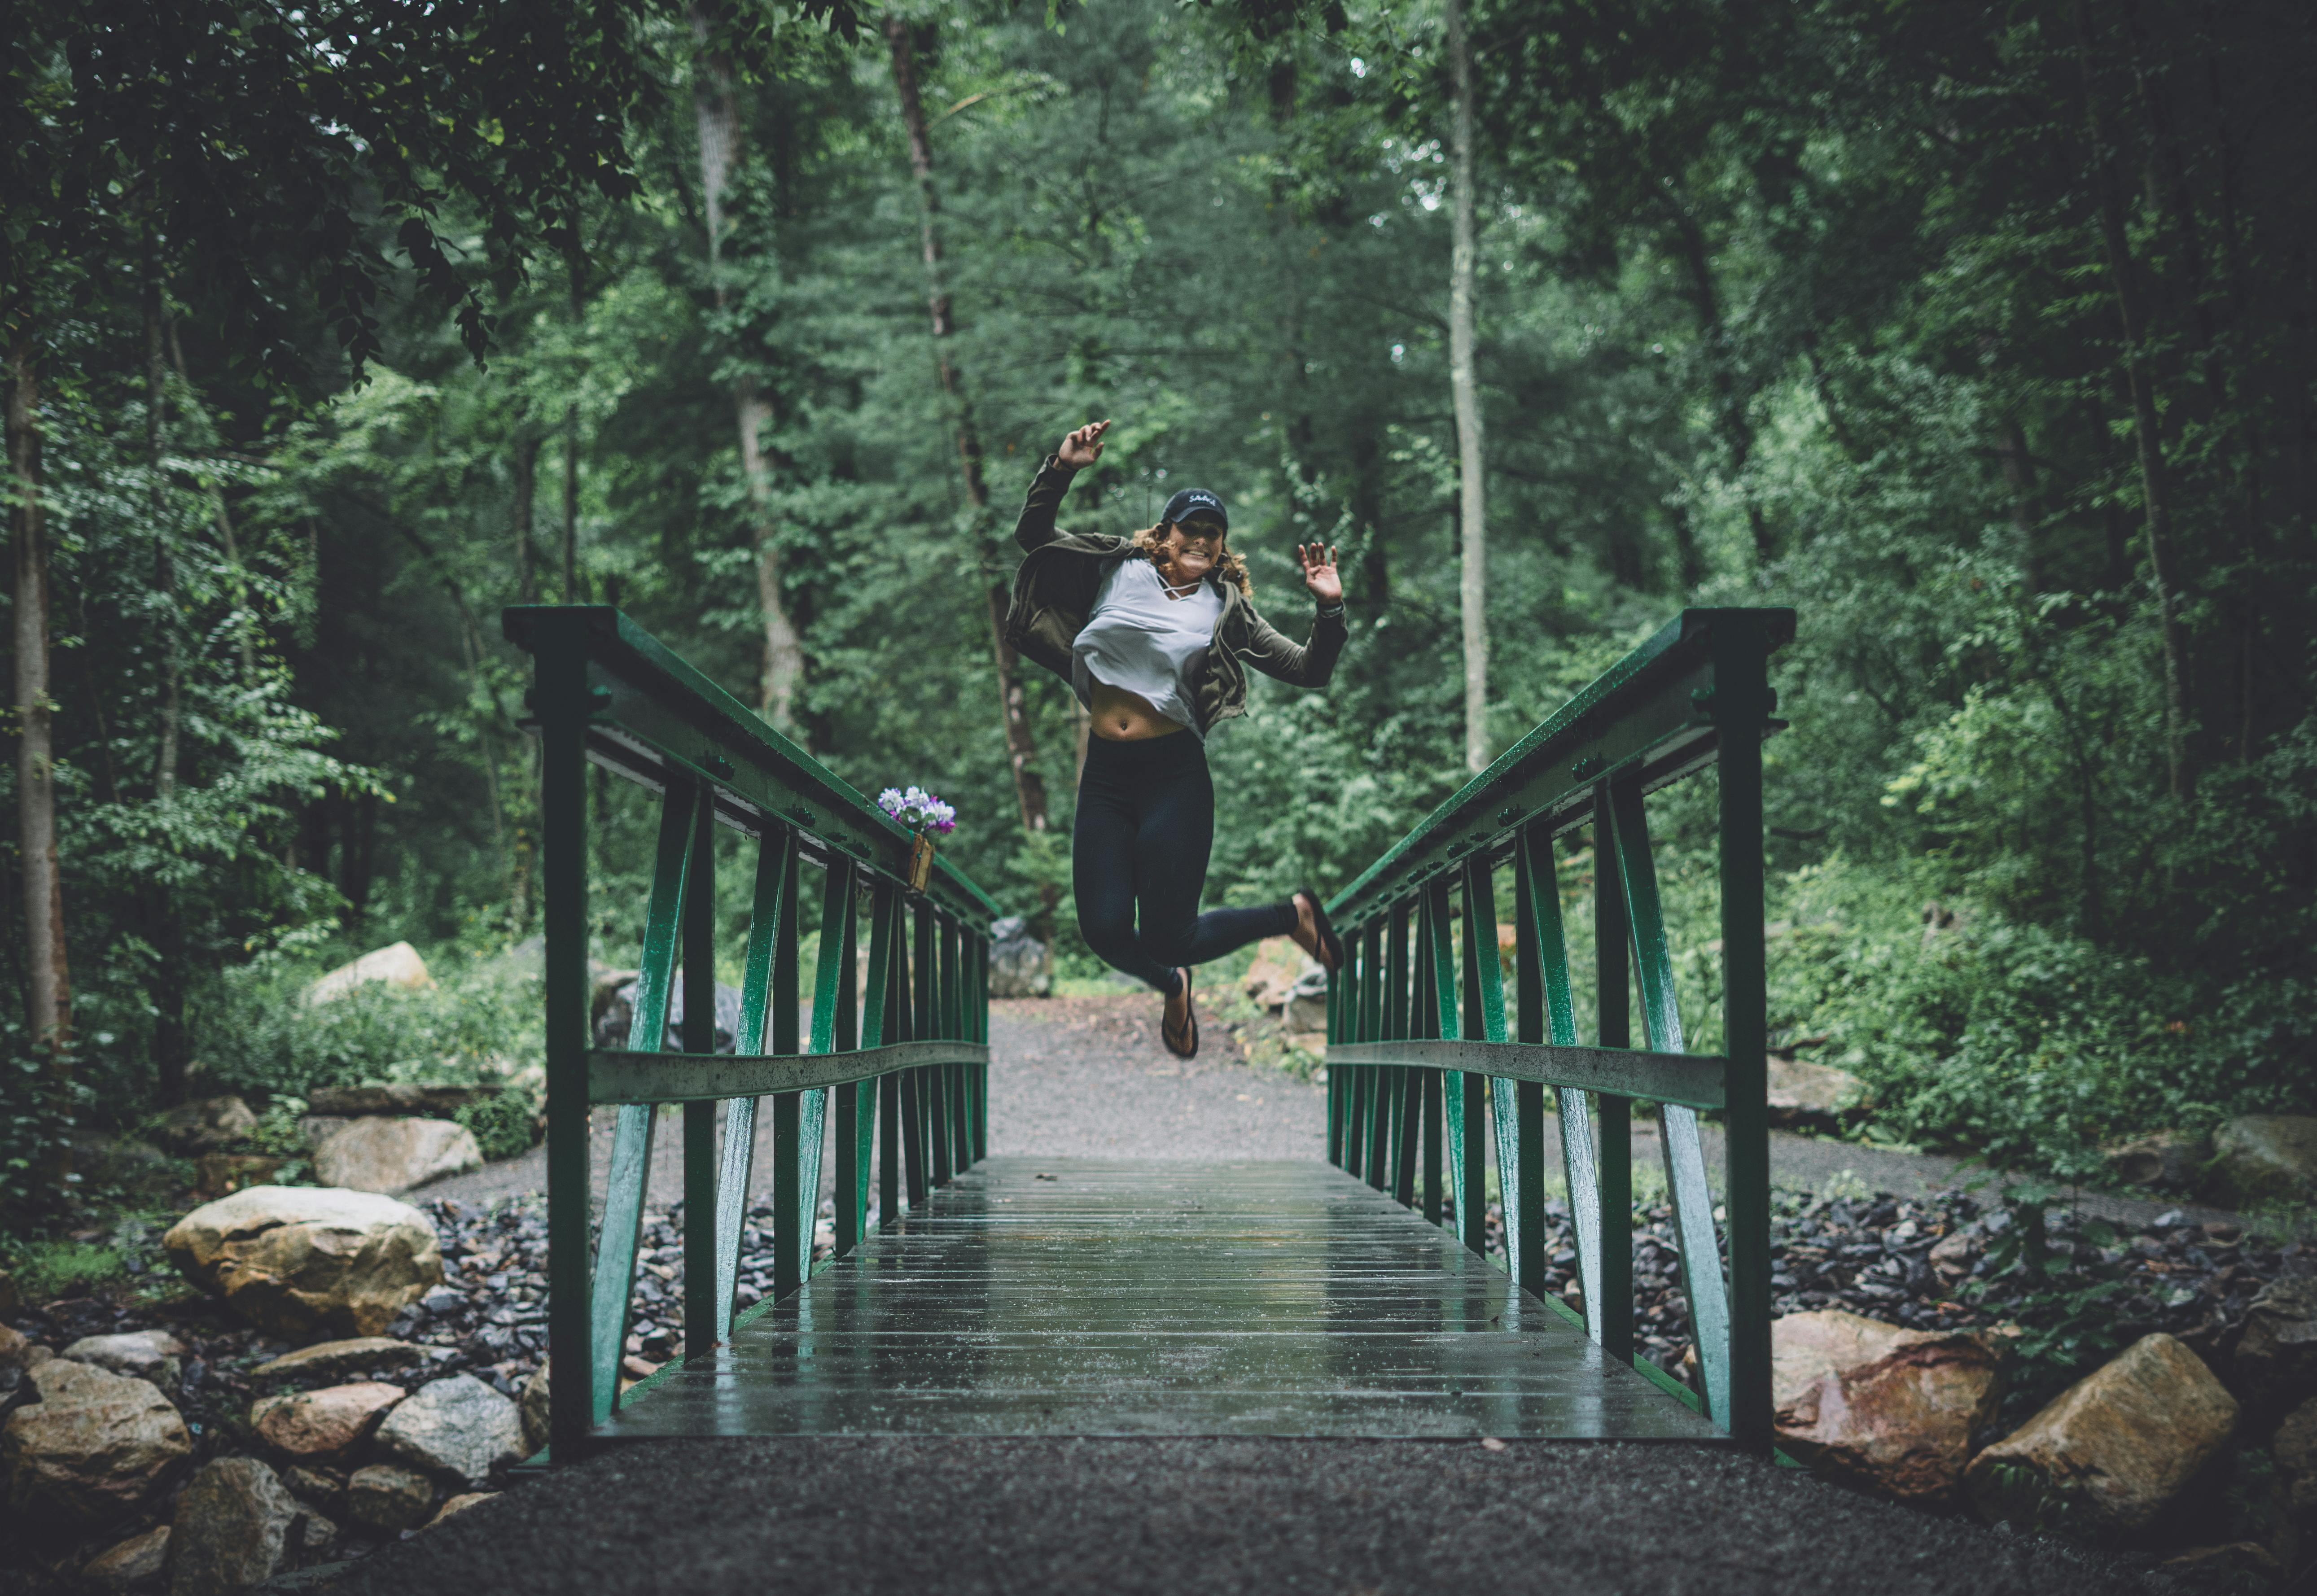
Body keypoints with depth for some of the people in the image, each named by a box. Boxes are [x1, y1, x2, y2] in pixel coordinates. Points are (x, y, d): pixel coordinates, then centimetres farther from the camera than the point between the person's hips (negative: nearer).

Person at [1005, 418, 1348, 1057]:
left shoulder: (1224, 608, 7)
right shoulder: (1119, 569, 9)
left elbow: (1309, 670, 4)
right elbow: (1032, 536, 9)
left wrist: (1330, 609, -12)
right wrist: (1062, 469, -5)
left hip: (1175, 774, -2)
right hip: (1106, 773, 2)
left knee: (1164, 941, -5)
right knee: (1106, 932, -7)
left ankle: (1293, 915, 23)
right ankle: (1173, 984, 30)